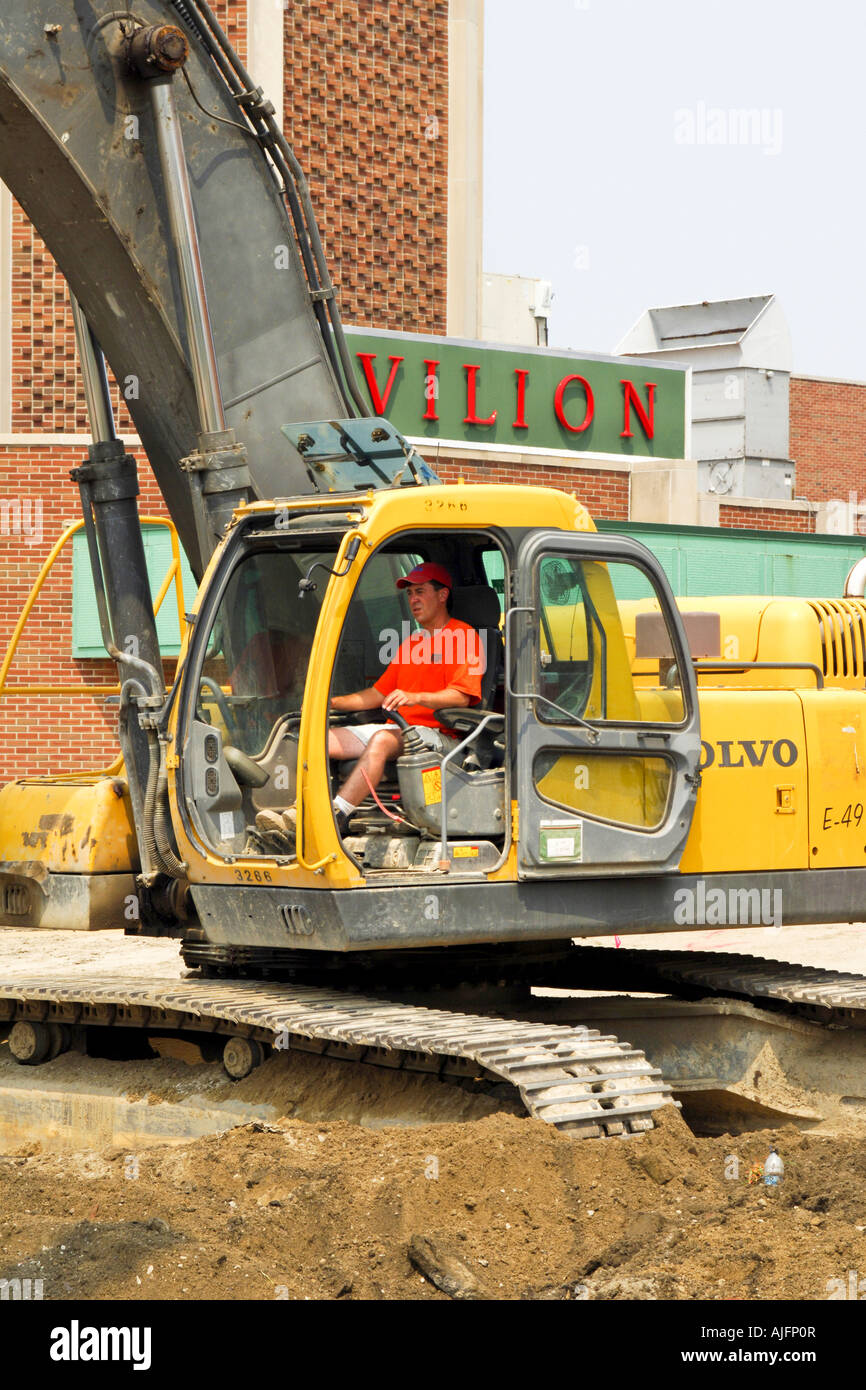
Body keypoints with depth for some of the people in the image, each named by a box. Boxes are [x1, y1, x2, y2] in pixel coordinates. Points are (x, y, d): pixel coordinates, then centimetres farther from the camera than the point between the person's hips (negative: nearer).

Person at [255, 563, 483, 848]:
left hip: (437, 735, -8)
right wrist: (331, 703, 14)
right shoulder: (410, 643, 28)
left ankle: (335, 815, -48)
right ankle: (299, 812, -32)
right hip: (398, 730, 8)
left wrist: (415, 697, -26)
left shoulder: (464, 636, 2)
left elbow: (461, 696, -12)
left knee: (383, 739, -39)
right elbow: (378, 694, 28)